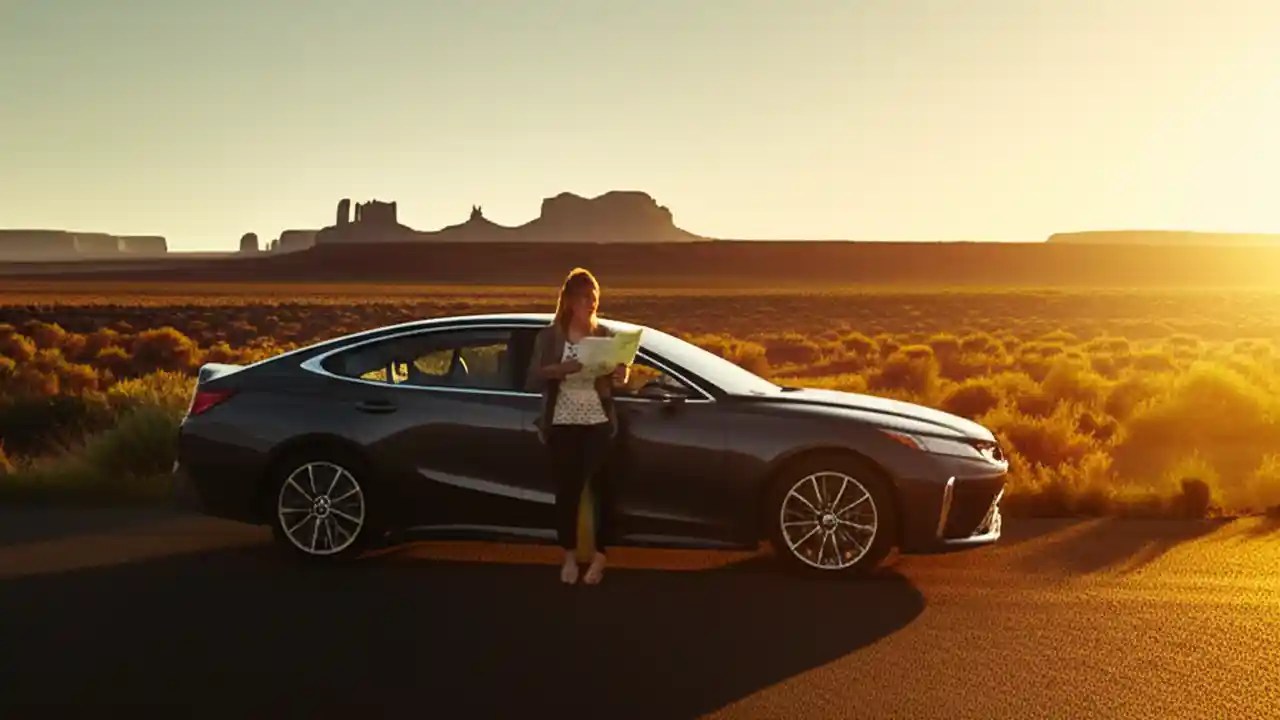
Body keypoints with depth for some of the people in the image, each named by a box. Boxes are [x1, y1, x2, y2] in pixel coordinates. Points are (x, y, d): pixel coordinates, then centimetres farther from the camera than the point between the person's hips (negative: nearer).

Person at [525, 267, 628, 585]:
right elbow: (533, 380, -6)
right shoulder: (549, 336, -1)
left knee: (600, 489, 2)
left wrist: (620, 374, -15)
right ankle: (569, 557, 18)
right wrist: (560, 370, -25)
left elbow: (616, 377, 9)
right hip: (562, 424, -1)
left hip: (600, 424, 1)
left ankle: (599, 556, 13)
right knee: (567, 490, 4)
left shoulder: (607, 336, 5)